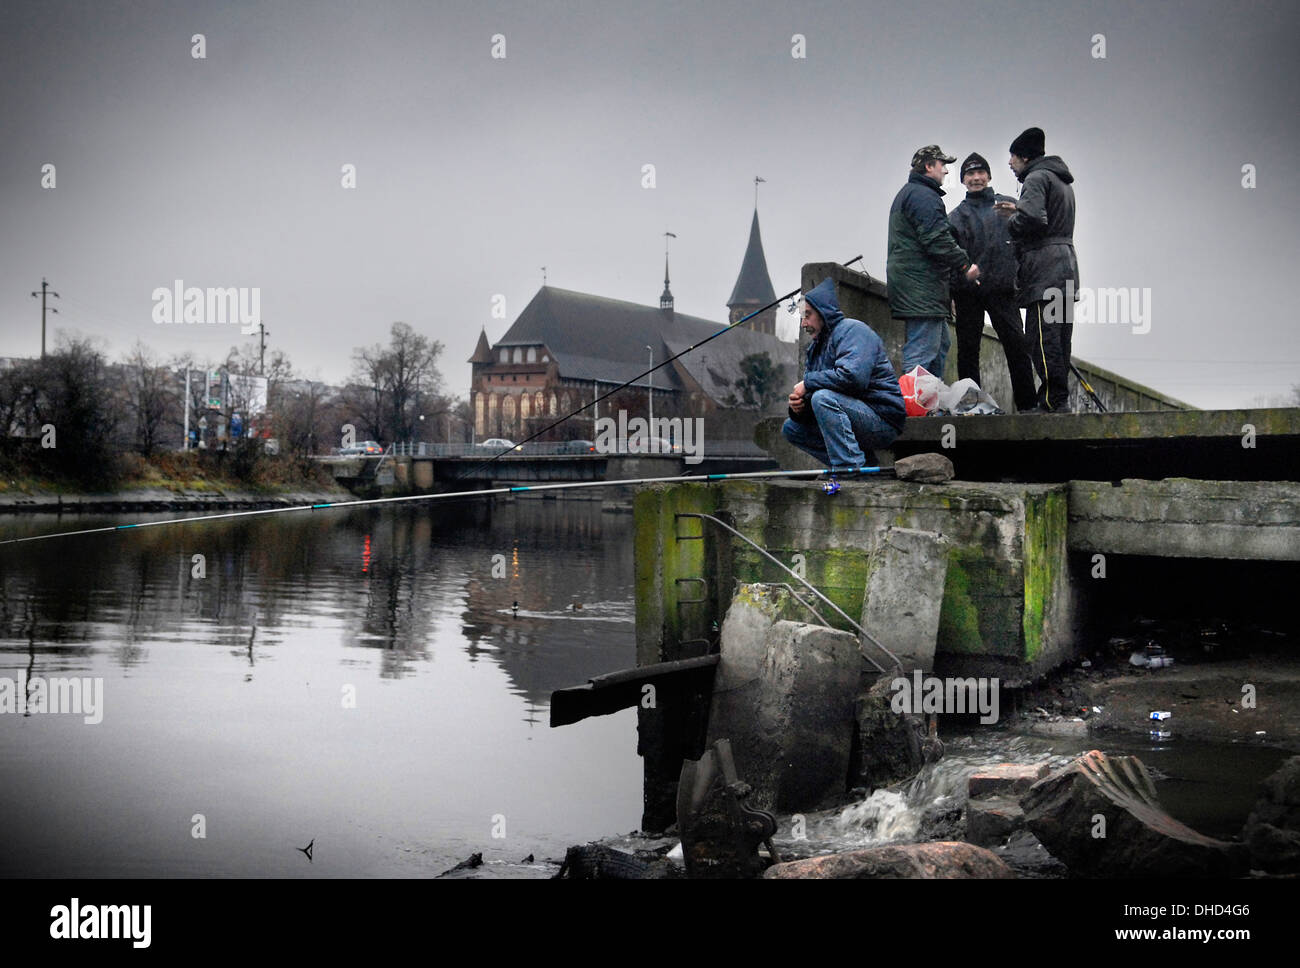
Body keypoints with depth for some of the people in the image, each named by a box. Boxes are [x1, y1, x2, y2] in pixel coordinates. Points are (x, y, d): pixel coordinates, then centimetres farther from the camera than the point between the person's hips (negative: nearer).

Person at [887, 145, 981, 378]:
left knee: (941, 345, 16)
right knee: (923, 351, -14)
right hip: (921, 286, -11)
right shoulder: (922, 195, -9)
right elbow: (937, 240, -20)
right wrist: (965, 266, -11)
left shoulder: (907, 193, 27)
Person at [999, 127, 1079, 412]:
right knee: (1060, 341, 10)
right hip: (1066, 264, 10)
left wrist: (1011, 221, -2)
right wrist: (1017, 212, 22)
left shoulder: (1036, 178, -6)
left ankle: (1053, 401, -12)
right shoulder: (1063, 181, 25)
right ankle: (1061, 400, 12)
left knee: (1043, 340, -10)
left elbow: (1032, 218, -22)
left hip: (1044, 272, -10)